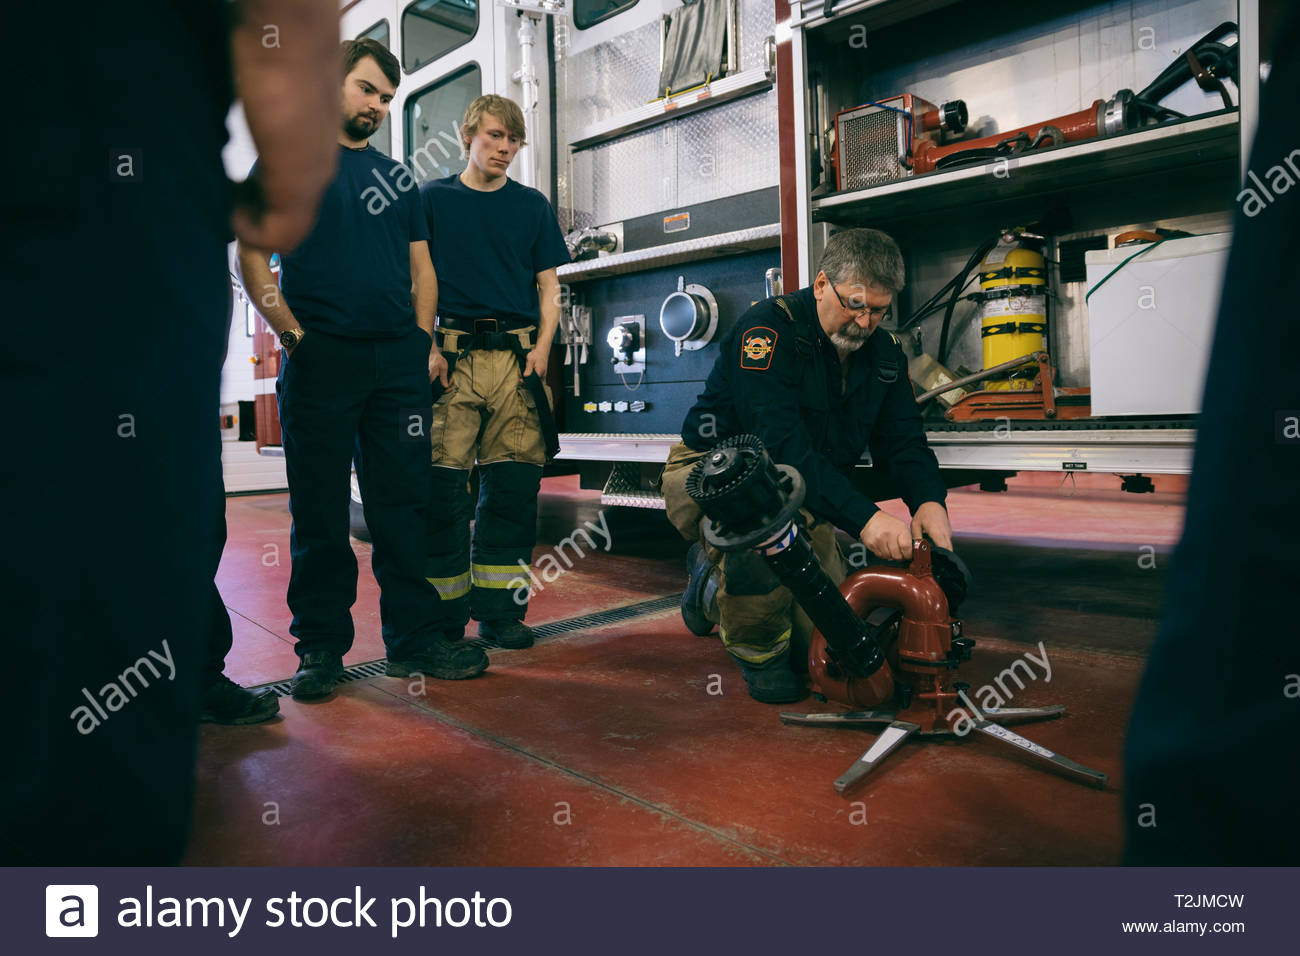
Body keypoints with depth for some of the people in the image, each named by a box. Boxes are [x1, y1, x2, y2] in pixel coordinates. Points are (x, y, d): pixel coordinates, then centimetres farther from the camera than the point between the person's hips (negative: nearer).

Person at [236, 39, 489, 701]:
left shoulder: (395, 174, 21)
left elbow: (420, 266, 19)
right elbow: (252, 254, 2)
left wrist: (425, 340, 5)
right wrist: (291, 332, -9)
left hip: (398, 360, 4)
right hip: (320, 360, -3)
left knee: (405, 503, 2)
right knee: (319, 510, 1)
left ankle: (412, 639, 10)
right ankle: (320, 647, 11)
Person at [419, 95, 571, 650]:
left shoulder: (532, 205, 17)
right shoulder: (433, 198, 12)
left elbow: (549, 287, 14)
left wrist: (541, 349, -1)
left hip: (517, 355, 2)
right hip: (451, 352, -1)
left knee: (514, 486, -2)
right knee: (441, 486, -6)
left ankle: (499, 609, 8)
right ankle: (443, 619, 3)